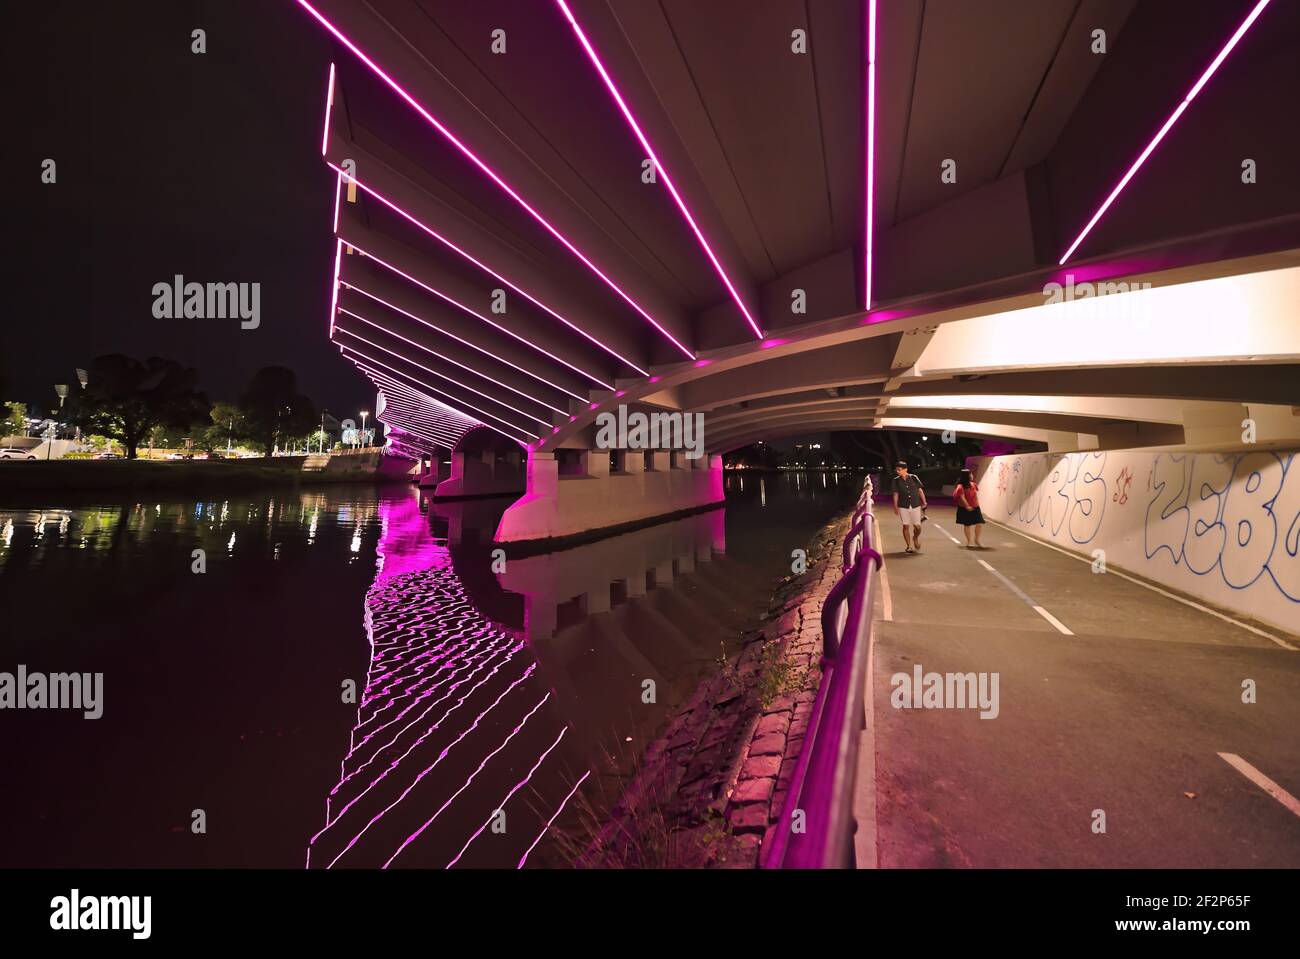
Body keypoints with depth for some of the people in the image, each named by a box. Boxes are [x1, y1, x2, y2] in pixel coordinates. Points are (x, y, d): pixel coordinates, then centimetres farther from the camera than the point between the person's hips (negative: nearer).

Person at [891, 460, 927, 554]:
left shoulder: (913, 478, -1)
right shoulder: (896, 480, -2)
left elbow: (920, 490, 6)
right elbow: (896, 494, 2)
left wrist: (924, 502, 4)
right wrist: (895, 507, -2)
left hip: (915, 505, 0)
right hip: (903, 507, 0)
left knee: (917, 526, 0)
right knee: (906, 526, 0)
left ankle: (915, 538, 33)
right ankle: (909, 546, 12)